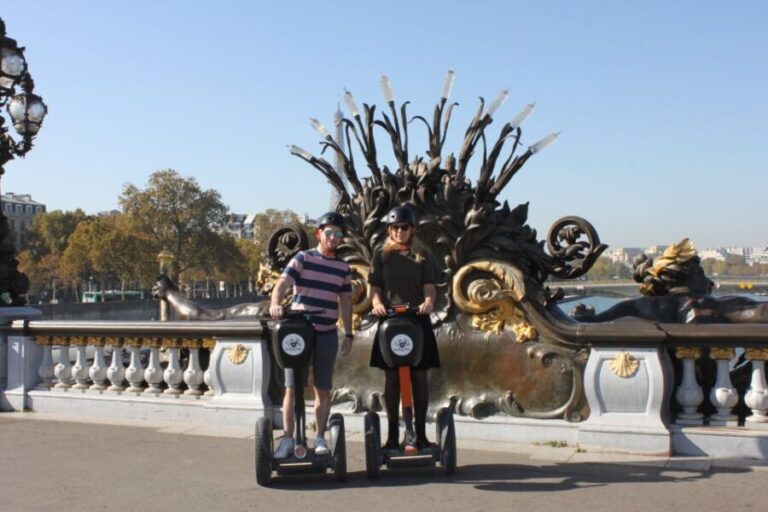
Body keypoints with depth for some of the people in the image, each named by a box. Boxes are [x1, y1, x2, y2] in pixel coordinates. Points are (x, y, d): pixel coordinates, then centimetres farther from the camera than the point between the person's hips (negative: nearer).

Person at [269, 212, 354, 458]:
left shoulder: (343, 268, 10)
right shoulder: (302, 259, -2)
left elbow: (346, 301, 16)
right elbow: (282, 284, -14)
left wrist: (348, 334, 13)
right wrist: (275, 304, -34)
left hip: (327, 335, 3)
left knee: (323, 389, 9)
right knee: (292, 387, -1)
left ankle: (320, 438, 20)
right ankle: (287, 439, 5)